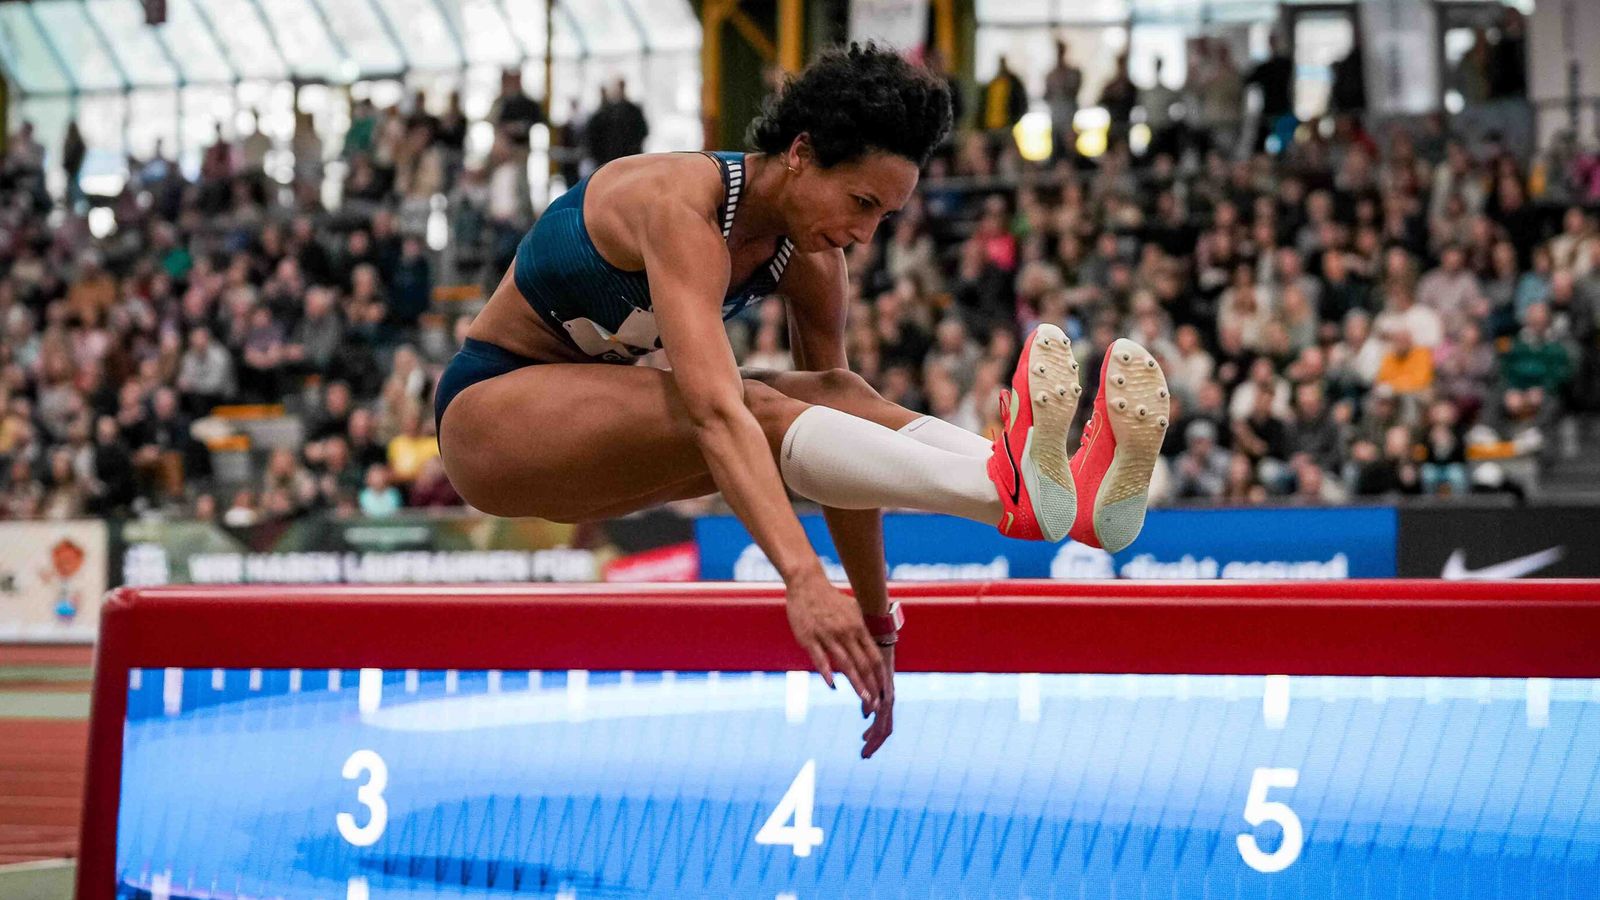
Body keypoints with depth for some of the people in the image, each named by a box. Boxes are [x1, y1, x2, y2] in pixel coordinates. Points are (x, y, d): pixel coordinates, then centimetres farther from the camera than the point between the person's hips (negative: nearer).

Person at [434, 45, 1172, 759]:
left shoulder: (808, 260, -5)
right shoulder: (682, 207, -29)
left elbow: (843, 454, 0)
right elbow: (715, 409, -43)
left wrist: (876, 628, -1)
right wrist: (803, 580, -54)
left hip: (602, 418, 7)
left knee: (839, 400, -21)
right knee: (753, 409, -34)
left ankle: (1069, 495, -43)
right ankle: (1013, 492, -54)